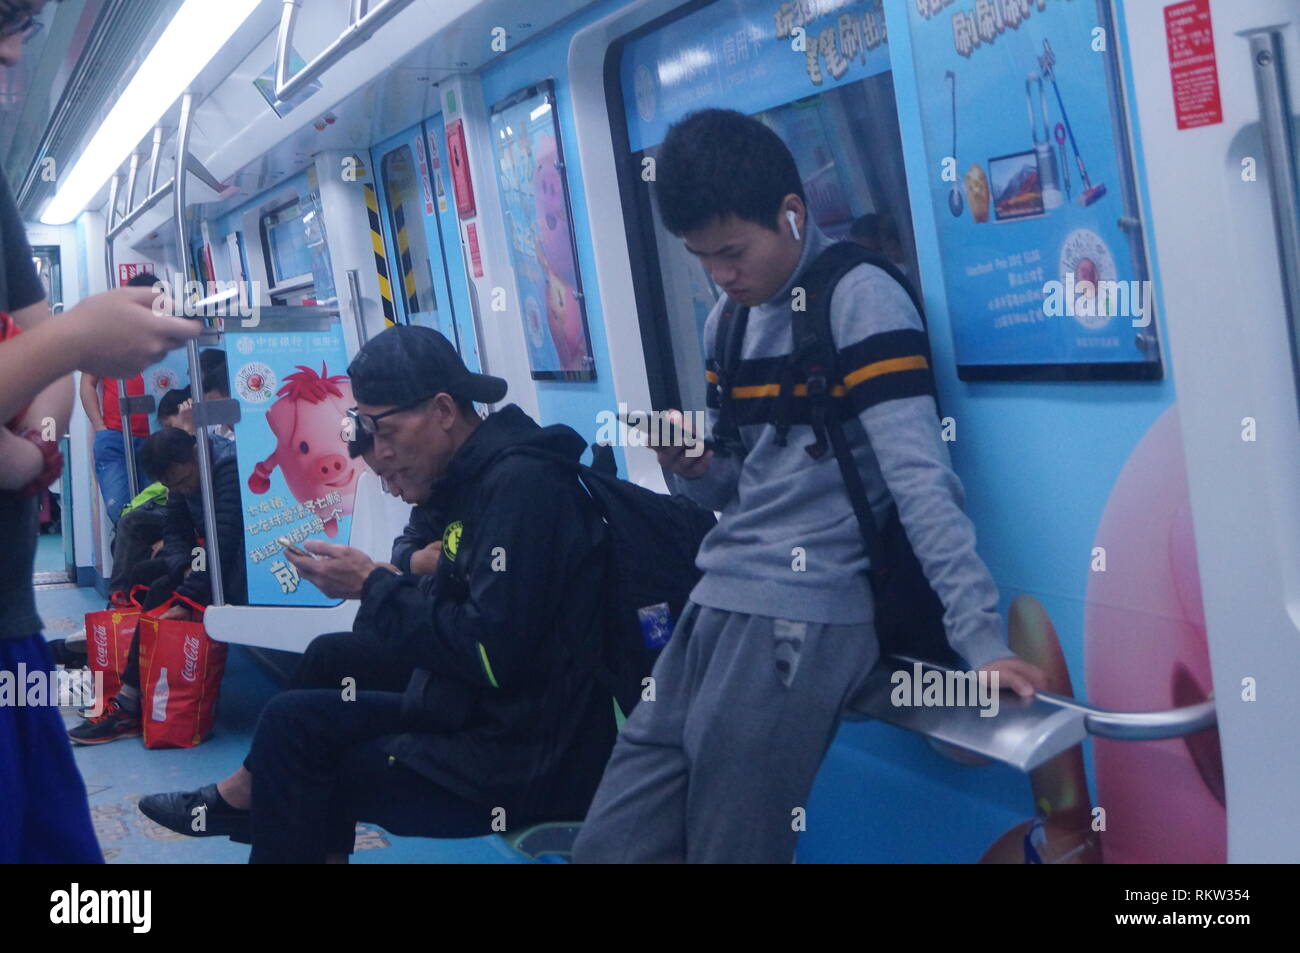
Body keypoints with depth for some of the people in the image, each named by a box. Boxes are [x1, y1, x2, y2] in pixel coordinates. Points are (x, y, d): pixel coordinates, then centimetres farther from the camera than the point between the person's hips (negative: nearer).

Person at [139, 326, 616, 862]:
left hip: (530, 765, -9)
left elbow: (489, 654, -24)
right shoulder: (477, 481, 11)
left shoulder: (520, 485, -19)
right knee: (298, 718, 7)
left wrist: (374, 588, -14)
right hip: (482, 723, 9)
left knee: (298, 770, 1)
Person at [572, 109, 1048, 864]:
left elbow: (920, 480, -18)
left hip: (801, 622, -8)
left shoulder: (861, 301, -9)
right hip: (716, 610, 8)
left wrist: (982, 639, -24)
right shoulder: (729, 320, 14)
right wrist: (690, 466, -3)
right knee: (609, 846, 8)